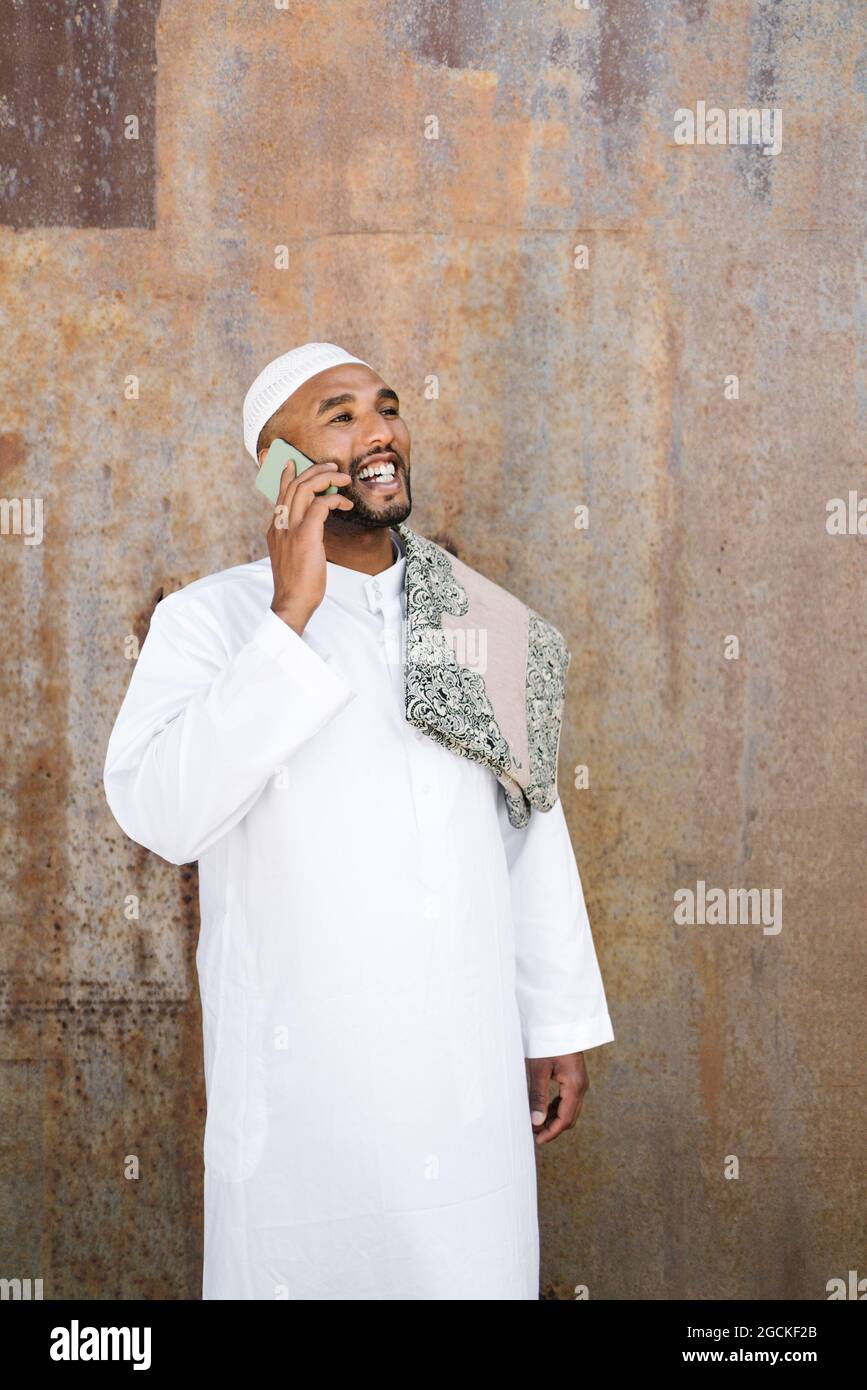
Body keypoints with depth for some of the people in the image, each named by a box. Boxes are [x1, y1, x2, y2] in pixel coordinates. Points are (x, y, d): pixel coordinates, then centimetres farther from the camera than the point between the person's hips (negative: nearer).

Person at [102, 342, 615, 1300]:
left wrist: (562, 1025, 12)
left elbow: (532, 829, 12)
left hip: (474, 1073, 4)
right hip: (303, 1082, -3)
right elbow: (160, 815, -21)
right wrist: (290, 618, -22)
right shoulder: (211, 619, -5)